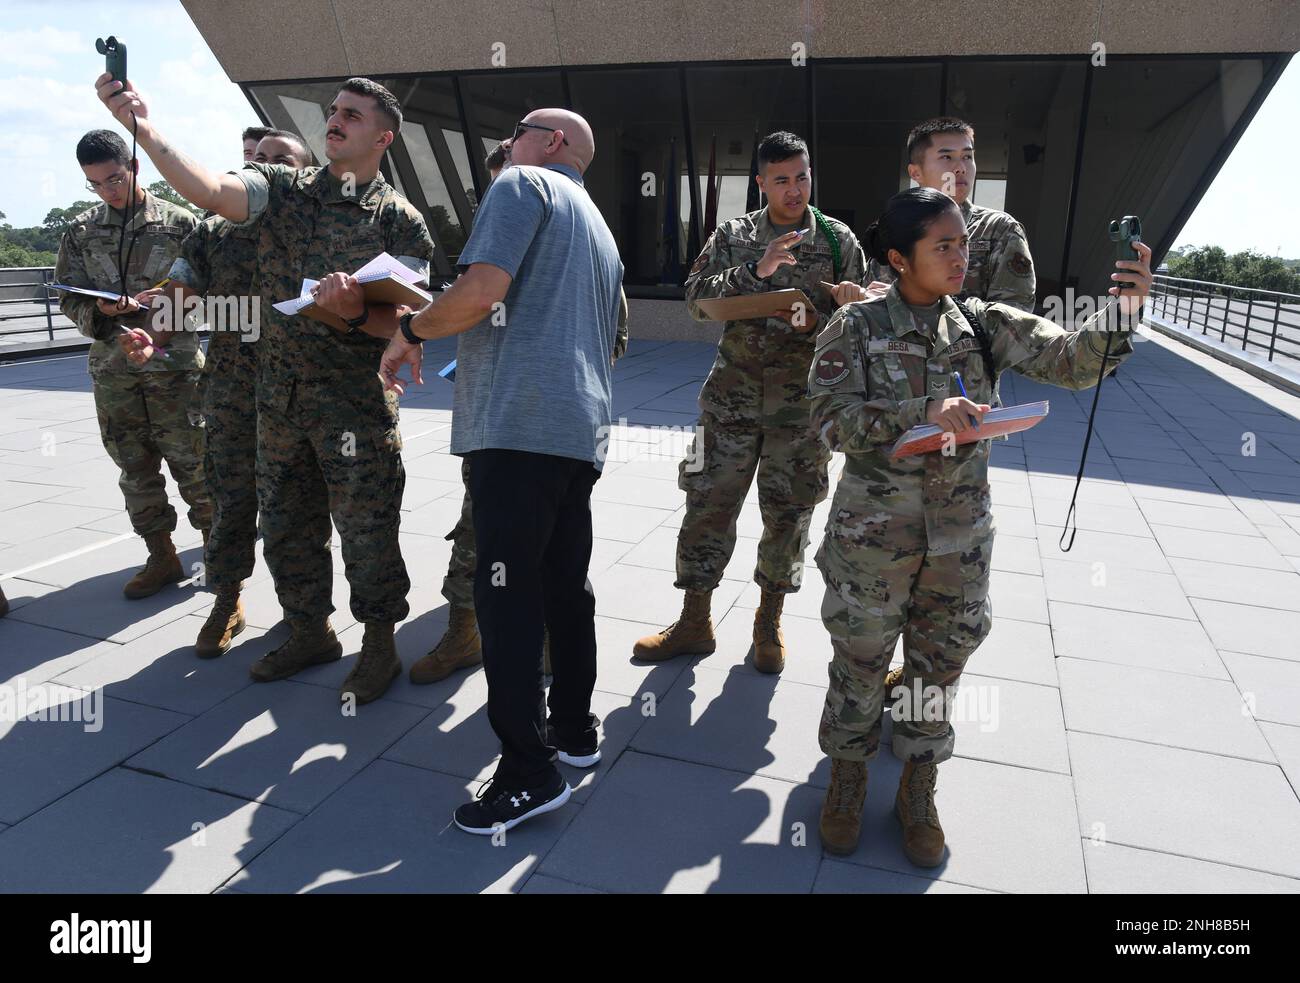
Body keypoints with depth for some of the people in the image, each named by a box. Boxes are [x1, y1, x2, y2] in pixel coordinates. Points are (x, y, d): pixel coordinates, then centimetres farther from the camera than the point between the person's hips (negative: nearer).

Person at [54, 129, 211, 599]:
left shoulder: (180, 222, 1)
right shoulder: (80, 231, 10)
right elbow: (68, 298, 11)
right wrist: (101, 312, -10)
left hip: (174, 365, -4)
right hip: (112, 370, 4)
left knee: (192, 463, -1)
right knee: (135, 468, 8)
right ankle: (161, 557, 20)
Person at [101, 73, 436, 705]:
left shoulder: (401, 221, -2)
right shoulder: (283, 189, 7)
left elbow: (398, 321, -8)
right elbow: (208, 190, -11)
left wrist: (354, 313, -28)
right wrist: (141, 126, -23)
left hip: (357, 401, -4)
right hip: (279, 395, 5)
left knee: (366, 529, 0)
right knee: (287, 525, 14)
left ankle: (379, 645, 18)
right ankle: (310, 632, 33)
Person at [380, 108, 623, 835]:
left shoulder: (525, 185, 1)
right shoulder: (600, 230, 28)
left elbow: (482, 291, -15)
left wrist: (412, 330, 2)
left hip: (519, 425, -9)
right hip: (583, 428, 9)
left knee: (508, 596, -6)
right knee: (566, 586, 14)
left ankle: (530, 771, -1)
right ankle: (575, 729, 25)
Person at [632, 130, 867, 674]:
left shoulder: (838, 240, 3)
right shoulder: (732, 236, 5)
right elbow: (697, 298, -7)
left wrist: (817, 318, -16)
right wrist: (756, 271, -20)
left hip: (802, 403, 0)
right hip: (732, 396, 1)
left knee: (787, 513, 7)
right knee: (708, 504, 2)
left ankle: (769, 622, 26)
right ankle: (694, 622, 17)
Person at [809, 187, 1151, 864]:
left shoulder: (984, 326, 3)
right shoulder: (856, 326, -6)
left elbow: (1073, 361, -4)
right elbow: (831, 418, -16)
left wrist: (1123, 308, -23)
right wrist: (925, 413, -27)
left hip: (960, 537, 3)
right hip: (874, 531, -3)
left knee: (939, 662, 14)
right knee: (860, 658, 9)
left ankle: (918, 790, 35)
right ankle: (847, 778, 34)